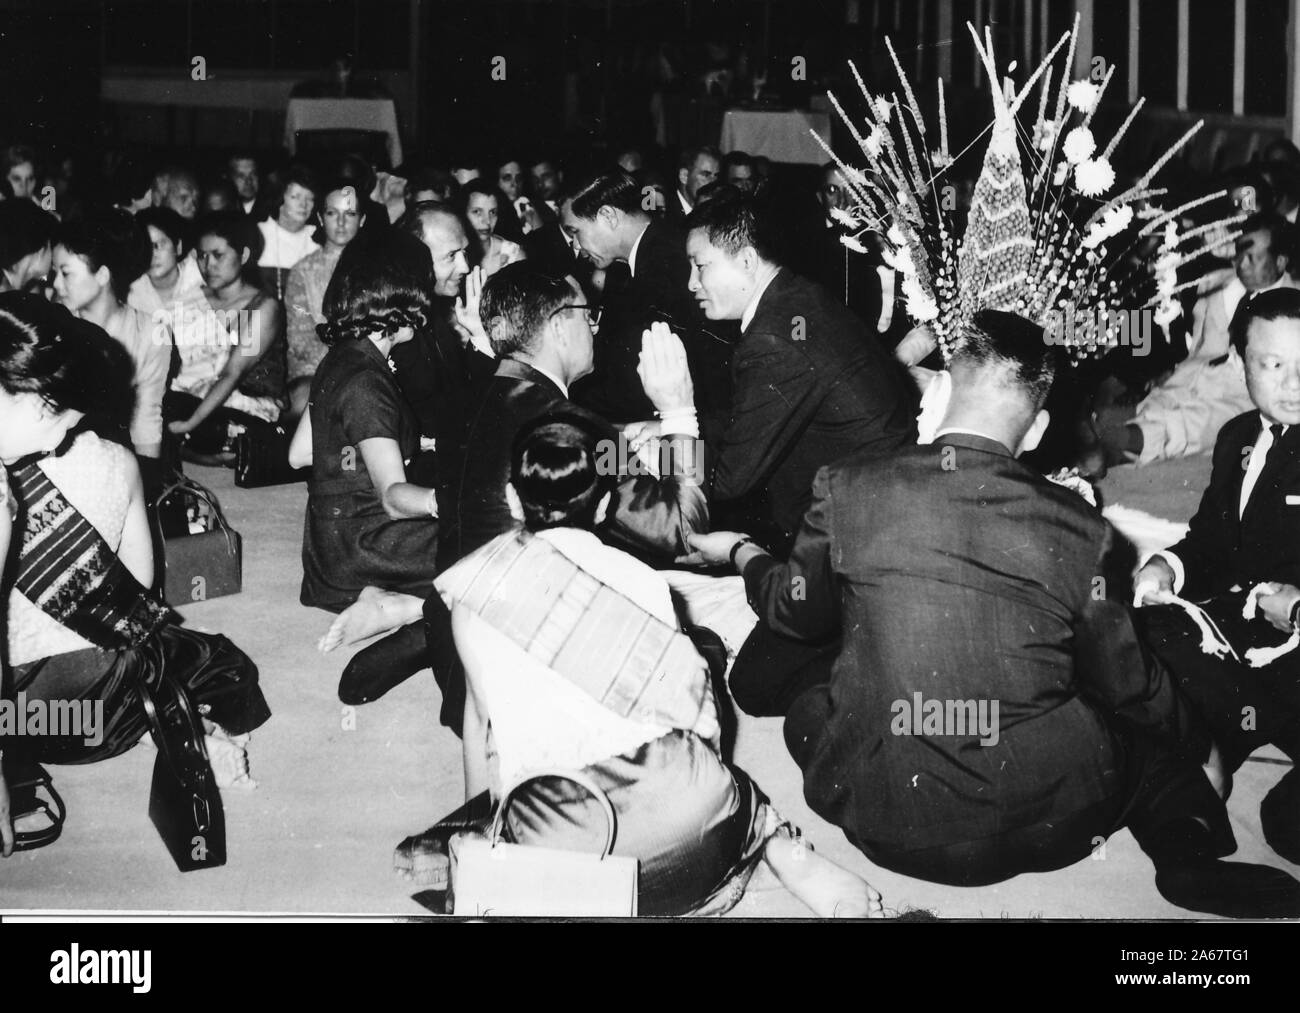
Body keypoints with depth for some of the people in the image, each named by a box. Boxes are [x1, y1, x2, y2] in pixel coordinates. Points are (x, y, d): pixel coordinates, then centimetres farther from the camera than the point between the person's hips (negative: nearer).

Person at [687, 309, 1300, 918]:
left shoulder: (847, 489, -8)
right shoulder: (1075, 524, -8)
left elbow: (796, 612, 12)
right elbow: (1129, 688, 5)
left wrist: (740, 552, 33)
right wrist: (1181, 722, 28)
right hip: (1046, 825, 0)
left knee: (805, 686, 29)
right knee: (1142, 727, 27)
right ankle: (1188, 852, 4)